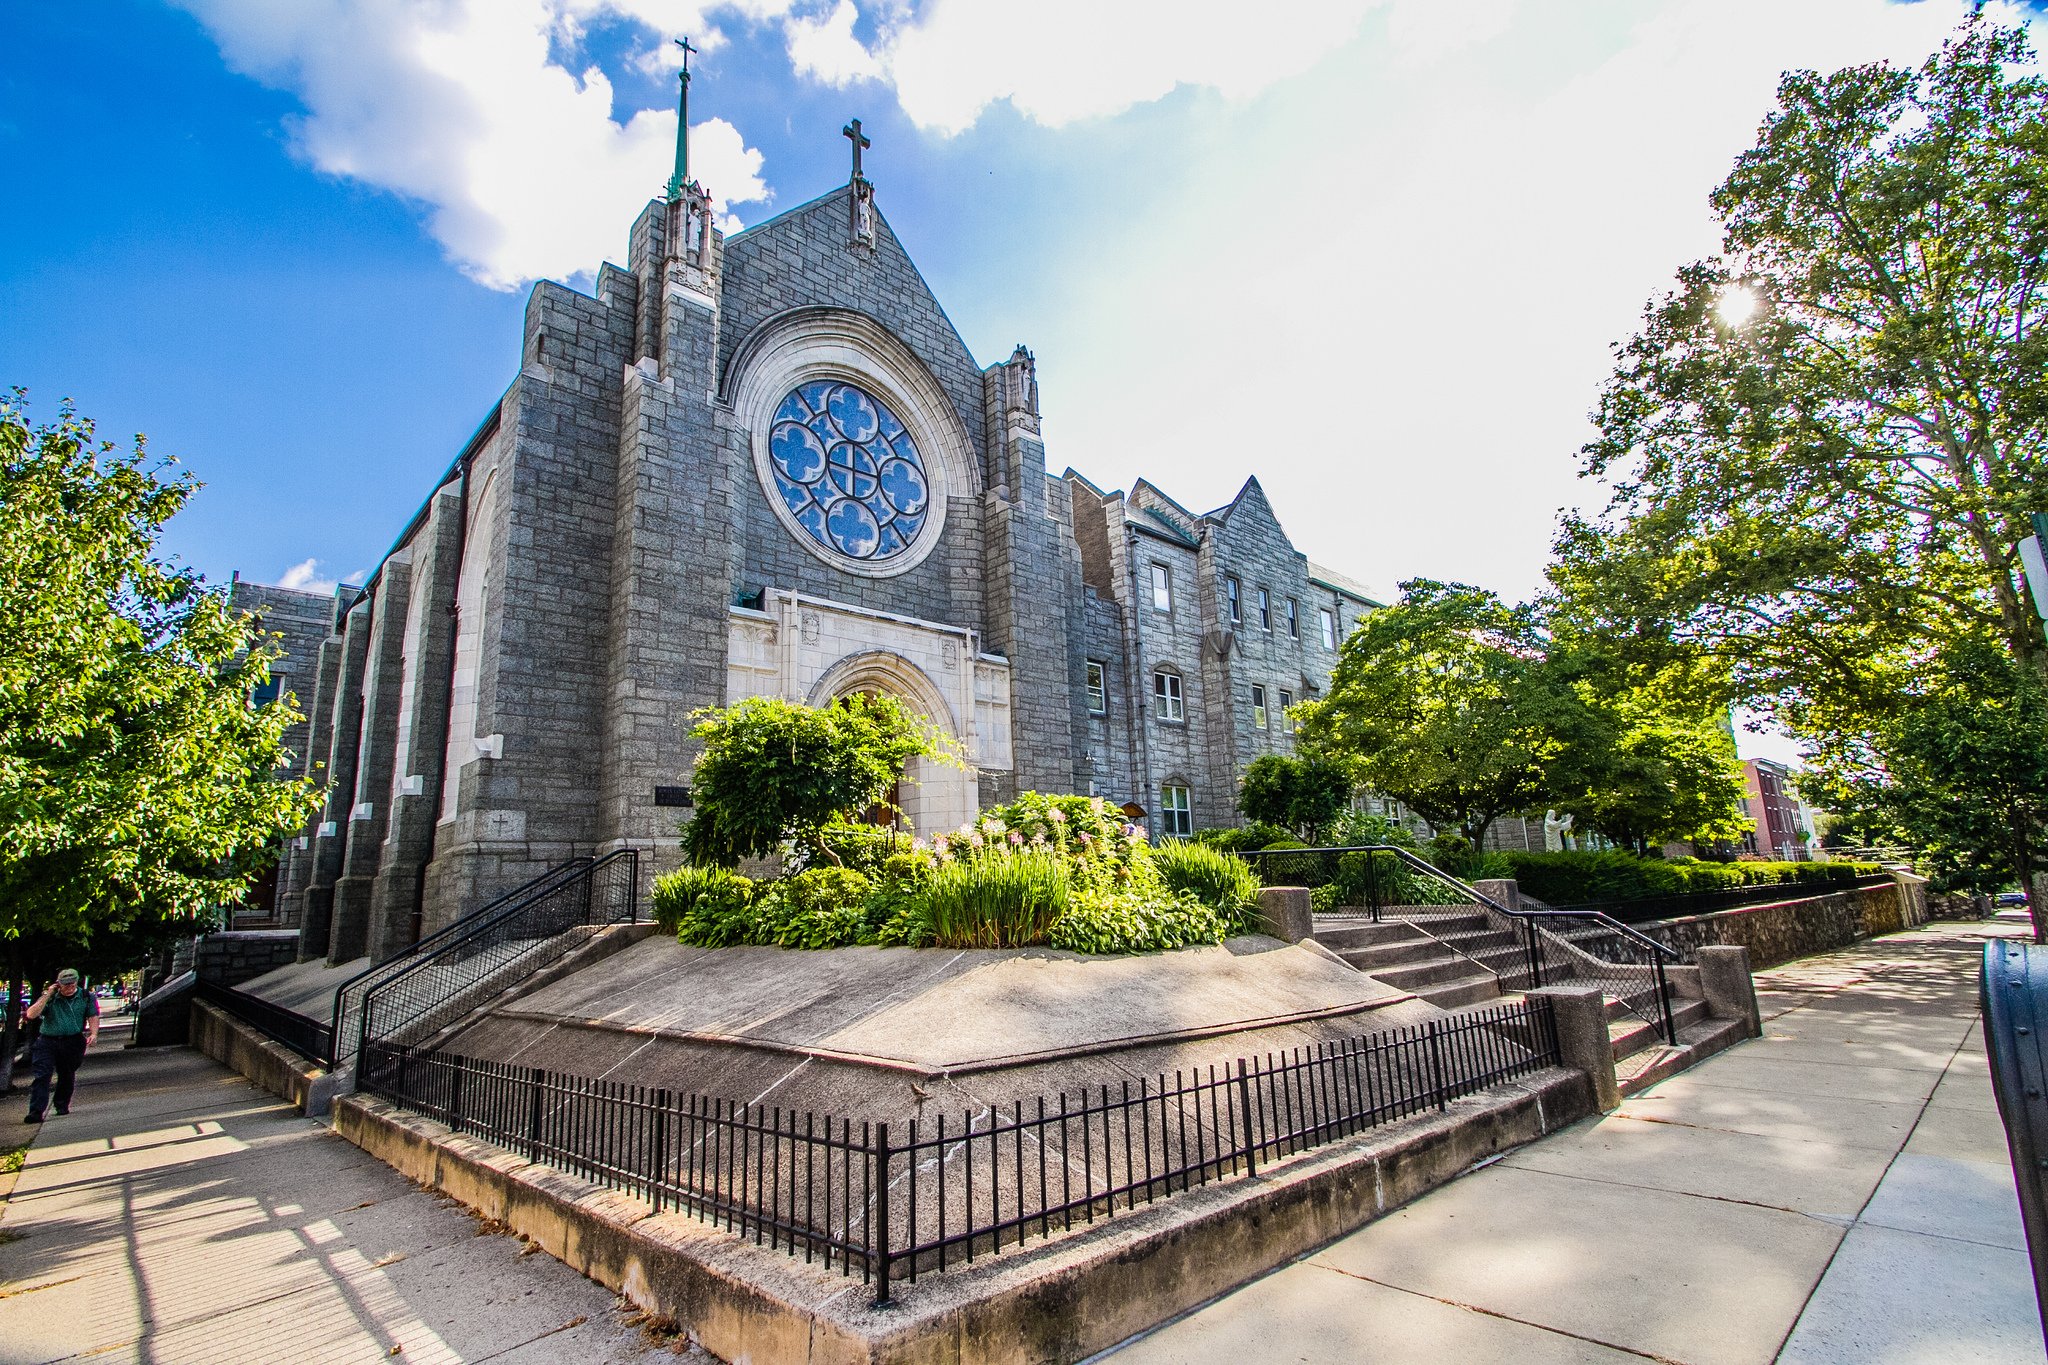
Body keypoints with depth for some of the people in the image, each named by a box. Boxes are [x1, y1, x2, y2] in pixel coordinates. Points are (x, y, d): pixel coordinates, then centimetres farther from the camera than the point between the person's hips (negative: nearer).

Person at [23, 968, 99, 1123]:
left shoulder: (86, 997, 4)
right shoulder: (50, 998, 2)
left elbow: (93, 1016, 2)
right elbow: (30, 1014, -10)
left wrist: (93, 1034, -12)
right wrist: (47, 996, -13)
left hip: (73, 1042, 1)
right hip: (47, 1041, -1)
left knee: (67, 1076, 10)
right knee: (41, 1075, -9)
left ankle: (62, 1105, 27)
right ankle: (36, 1112, -9)